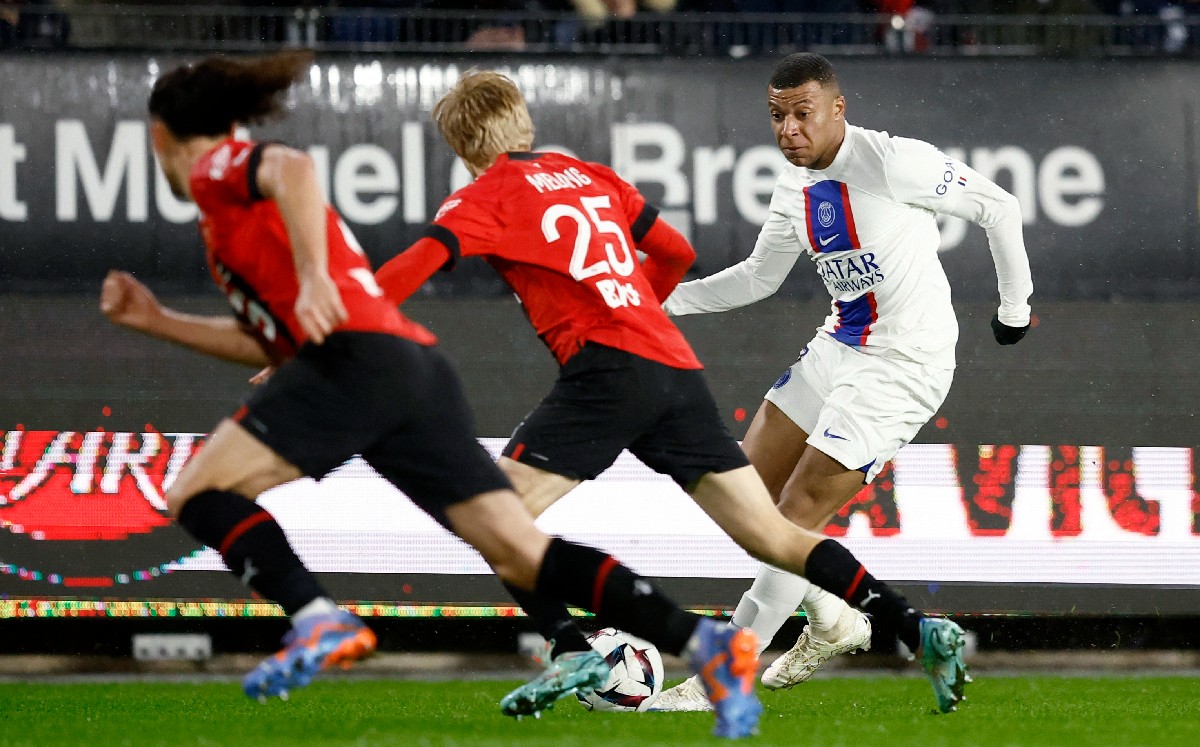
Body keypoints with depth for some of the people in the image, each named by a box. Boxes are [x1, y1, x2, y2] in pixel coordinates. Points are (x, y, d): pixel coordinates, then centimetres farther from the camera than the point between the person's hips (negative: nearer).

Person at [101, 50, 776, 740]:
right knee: (520, 551, -4)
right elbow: (271, 343, 34)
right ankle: (702, 641, -19)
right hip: (419, 366, 8)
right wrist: (156, 320, 37)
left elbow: (292, 166, -16)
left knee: (199, 495, -3)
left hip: (357, 355, -8)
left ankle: (319, 622, -25)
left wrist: (313, 278, -24)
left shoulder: (217, 168, 8)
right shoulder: (237, 192, 34)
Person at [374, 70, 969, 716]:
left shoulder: (486, 197, 6)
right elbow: (676, 253, 29)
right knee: (773, 538, 8)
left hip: (609, 368, -6)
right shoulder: (591, 176, 24)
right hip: (676, 366, 7)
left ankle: (573, 655, -20)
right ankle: (920, 632, -2)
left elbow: (414, 266, -9)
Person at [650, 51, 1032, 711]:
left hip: (905, 365, -8)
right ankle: (832, 622, 26)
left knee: (799, 514, -11)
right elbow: (758, 277, 20)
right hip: (839, 348, 8)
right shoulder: (795, 188, 4)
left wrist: (1015, 305, -3)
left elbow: (999, 207, -11)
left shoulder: (892, 162, -19)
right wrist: (665, 298, 12)